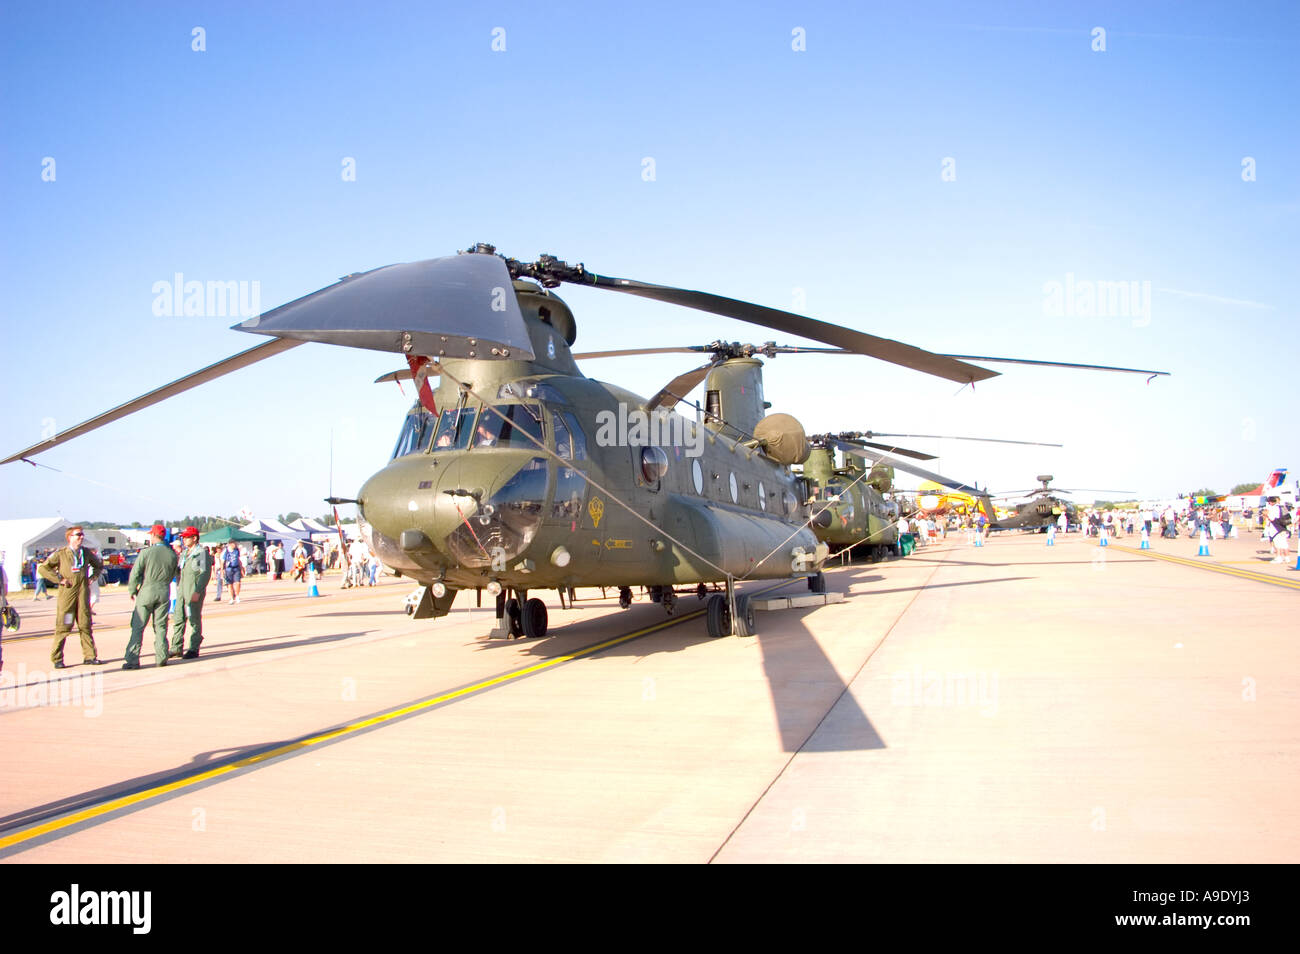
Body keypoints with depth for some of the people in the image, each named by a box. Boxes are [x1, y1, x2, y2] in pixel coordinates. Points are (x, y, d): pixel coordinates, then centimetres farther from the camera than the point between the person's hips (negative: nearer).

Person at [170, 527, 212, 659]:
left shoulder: (202, 553, -7)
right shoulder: (184, 553, 17)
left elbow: (205, 574, -13)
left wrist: (197, 592, -19)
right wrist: (178, 586, 12)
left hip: (194, 592, -8)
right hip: (182, 591, 8)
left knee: (195, 620, -2)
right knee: (178, 619, 6)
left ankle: (194, 649, 3)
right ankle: (177, 648, 13)